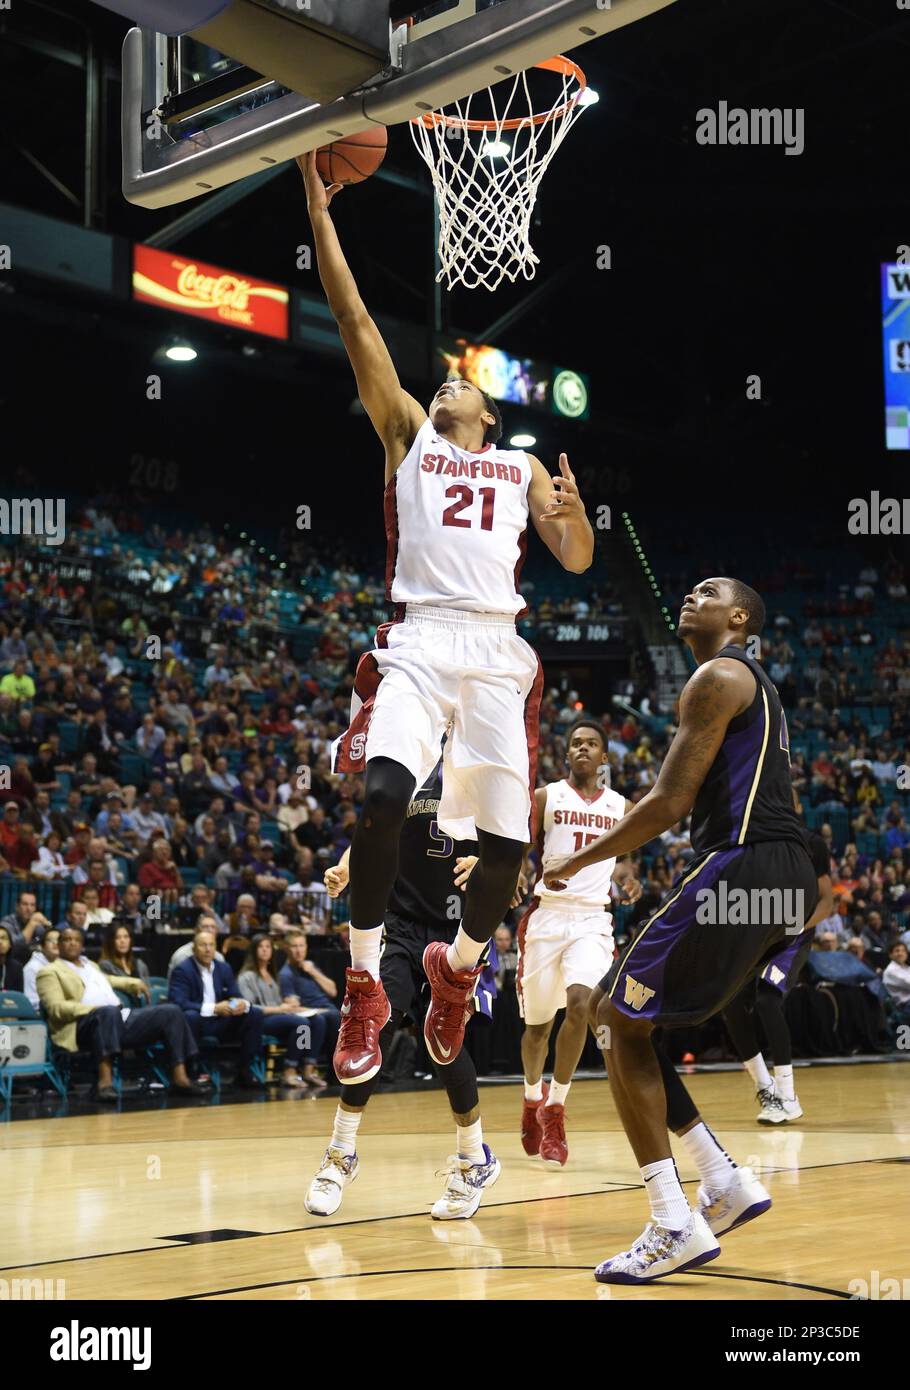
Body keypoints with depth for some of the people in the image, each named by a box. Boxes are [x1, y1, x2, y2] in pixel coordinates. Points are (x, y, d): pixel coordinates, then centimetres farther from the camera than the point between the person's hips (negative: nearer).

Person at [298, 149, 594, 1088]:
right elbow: (354, 320, 10)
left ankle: (458, 967, 28)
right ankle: (363, 991, -13)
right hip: (418, 641, -2)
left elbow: (577, 562, 15)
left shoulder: (523, 467, 22)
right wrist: (319, 210, 6)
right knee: (382, 796, -26)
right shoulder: (408, 432, 17)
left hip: (499, 651, 2)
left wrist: (574, 511, -8)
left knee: (506, 841, -1)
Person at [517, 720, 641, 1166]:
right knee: (538, 1021, 7)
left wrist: (627, 875, 5)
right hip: (546, 914, -1)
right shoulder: (543, 798, 2)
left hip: (592, 919, 1)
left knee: (580, 1002, -22)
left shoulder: (622, 807, 10)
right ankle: (533, 1097, 37)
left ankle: (555, 1108, -9)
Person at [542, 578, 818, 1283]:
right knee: (617, 1009, 15)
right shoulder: (756, 685, 26)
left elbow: (671, 802, -12)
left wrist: (577, 861, -3)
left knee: (621, 1019, -3)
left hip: (740, 865, -10)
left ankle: (676, 1226, -7)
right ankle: (725, 1181, 11)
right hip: (788, 878, 10)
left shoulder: (718, 677, -5)